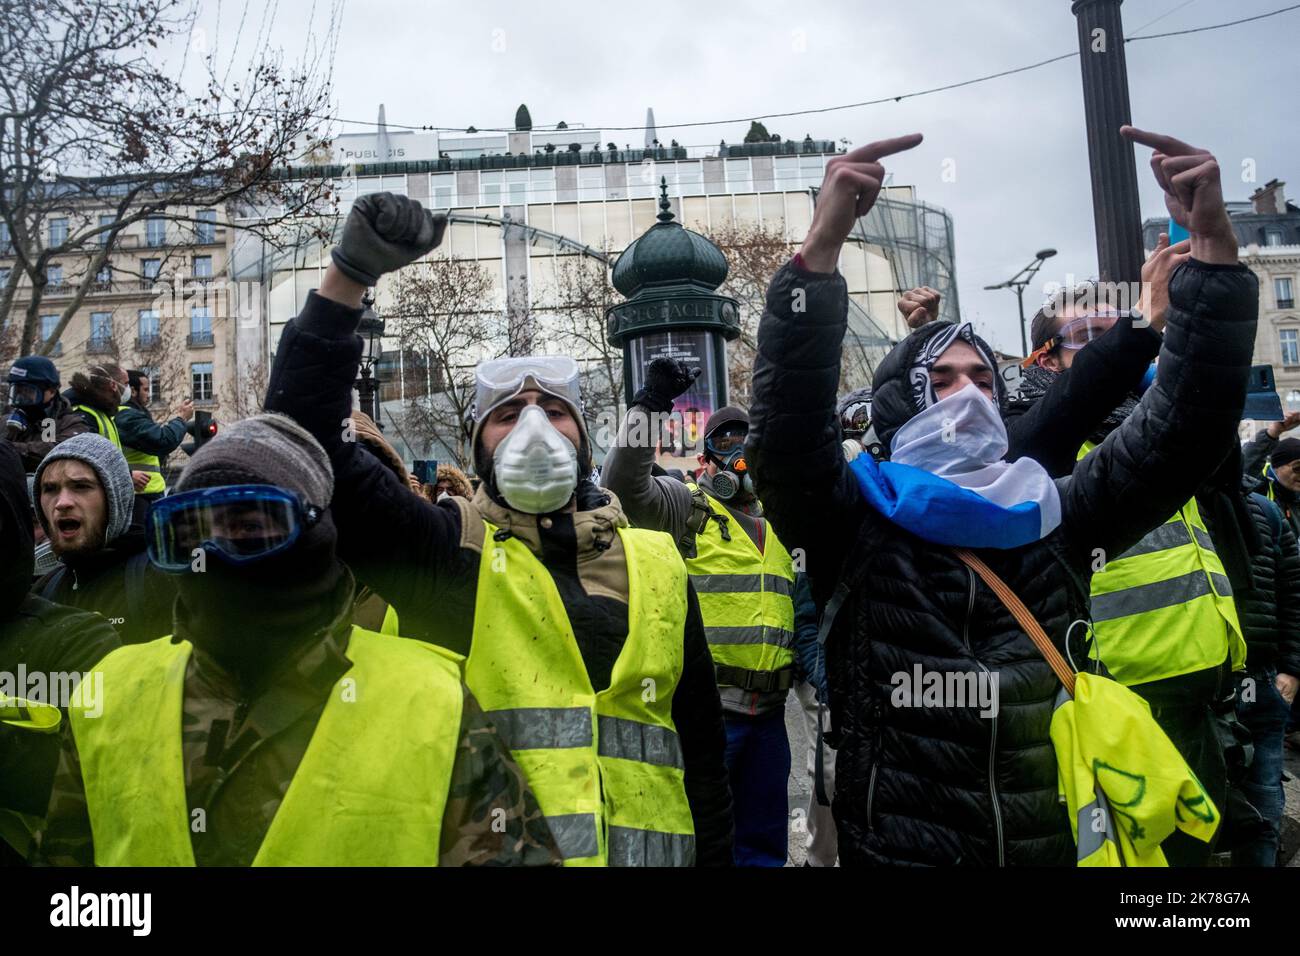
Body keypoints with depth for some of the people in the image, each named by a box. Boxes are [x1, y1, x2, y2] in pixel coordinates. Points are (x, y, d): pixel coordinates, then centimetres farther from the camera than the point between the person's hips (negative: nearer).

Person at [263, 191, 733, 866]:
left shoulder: (657, 564, 7)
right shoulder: (443, 548, -3)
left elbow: (701, 745, 10)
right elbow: (302, 437, -13)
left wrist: (715, 854, 9)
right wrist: (349, 274, -18)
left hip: (650, 848, 3)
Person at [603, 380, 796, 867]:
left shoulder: (775, 522, 18)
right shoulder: (685, 506, -2)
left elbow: (790, 603, 29)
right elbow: (622, 483, -19)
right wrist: (649, 403, -23)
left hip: (768, 711, 6)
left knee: (765, 841, 16)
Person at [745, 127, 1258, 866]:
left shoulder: (1055, 517, 4)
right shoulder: (856, 521, -7)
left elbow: (1188, 423, -2)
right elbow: (790, 423, -24)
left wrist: (1214, 243, -12)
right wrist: (823, 243, -32)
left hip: (1055, 845, 4)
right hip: (899, 846, -4)